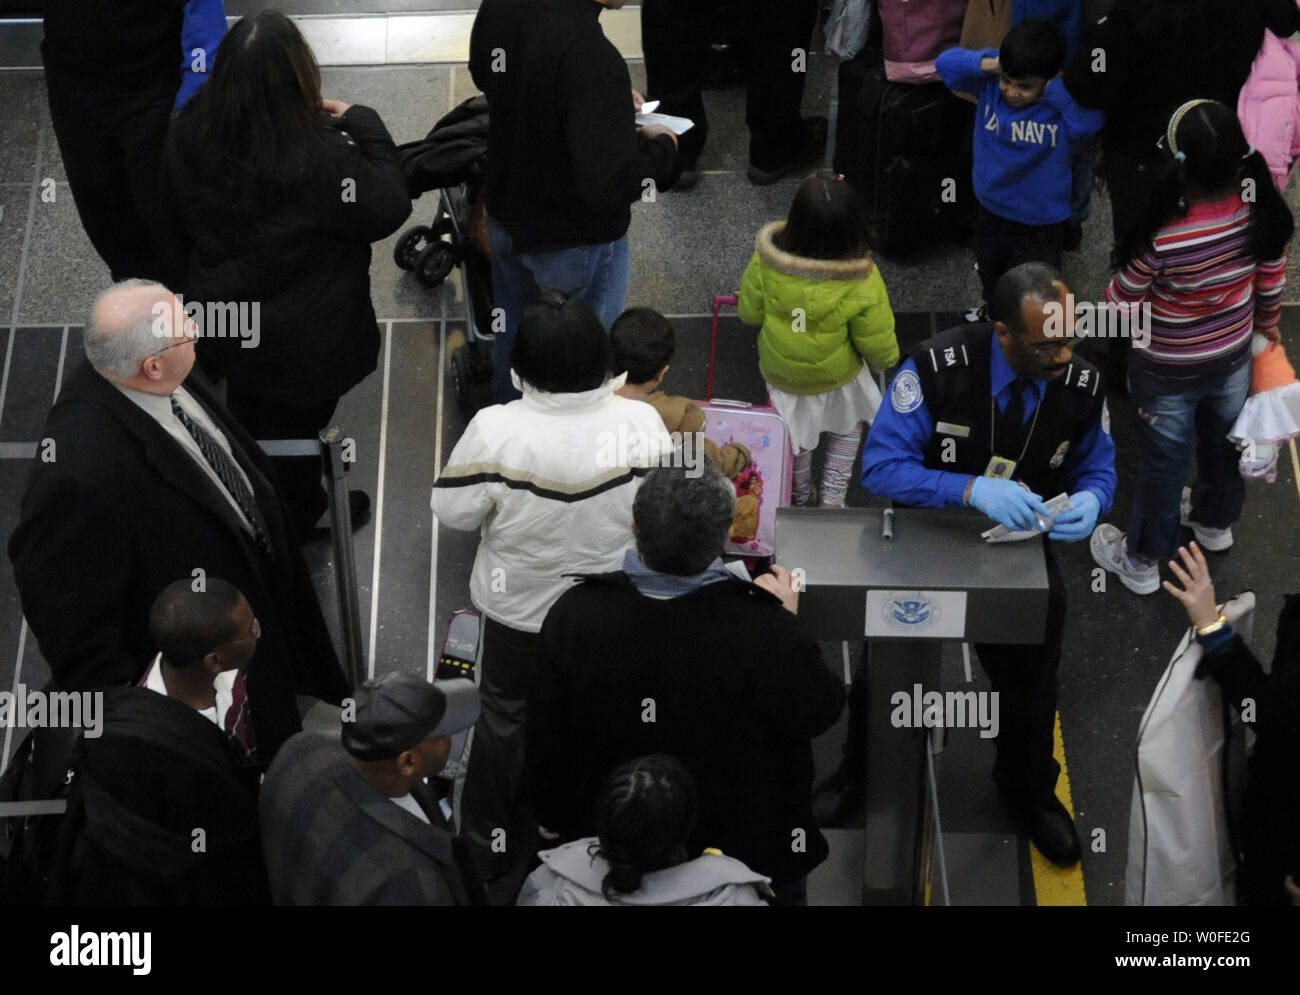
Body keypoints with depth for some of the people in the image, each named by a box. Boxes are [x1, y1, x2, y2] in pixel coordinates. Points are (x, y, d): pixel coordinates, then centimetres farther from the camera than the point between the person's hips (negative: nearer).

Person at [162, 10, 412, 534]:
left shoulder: (187, 135, -18)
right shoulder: (319, 157, -37)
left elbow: (181, 226, -1)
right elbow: (389, 207, -21)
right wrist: (363, 123, -11)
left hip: (224, 323, 5)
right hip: (303, 340, -5)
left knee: (247, 412, 31)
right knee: (295, 431, 22)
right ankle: (300, 516, 48)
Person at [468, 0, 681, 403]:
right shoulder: (592, 59, -38)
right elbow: (608, 185, -37)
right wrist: (661, 147, -15)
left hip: (505, 216, 8)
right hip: (574, 242, -7)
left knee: (510, 340, 29)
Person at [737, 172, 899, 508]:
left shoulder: (766, 263, -30)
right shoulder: (863, 285, -33)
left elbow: (750, 313, -12)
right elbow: (880, 347, -19)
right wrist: (885, 361, 4)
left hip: (779, 371, 2)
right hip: (838, 376, -2)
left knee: (795, 430, 31)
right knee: (848, 423, 32)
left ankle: (801, 496, 52)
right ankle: (833, 496, 37)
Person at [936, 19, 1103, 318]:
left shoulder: (1064, 105, -29)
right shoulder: (991, 81, -18)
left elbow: (1092, 118, -48)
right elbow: (945, 62, -14)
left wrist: (1053, 90, -41)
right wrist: (985, 63, -30)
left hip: (1040, 224, -5)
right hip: (991, 210, 5)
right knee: (990, 273, 35)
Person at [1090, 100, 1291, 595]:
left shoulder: (1161, 238, -38)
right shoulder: (1262, 215, -23)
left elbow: (1122, 305, -21)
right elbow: (1271, 285, -5)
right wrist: (1267, 326, 16)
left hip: (1169, 372, -4)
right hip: (1233, 355, 4)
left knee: (1164, 461, 17)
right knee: (1222, 441, 30)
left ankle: (1142, 561, 40)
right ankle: (1216, 522, 58)